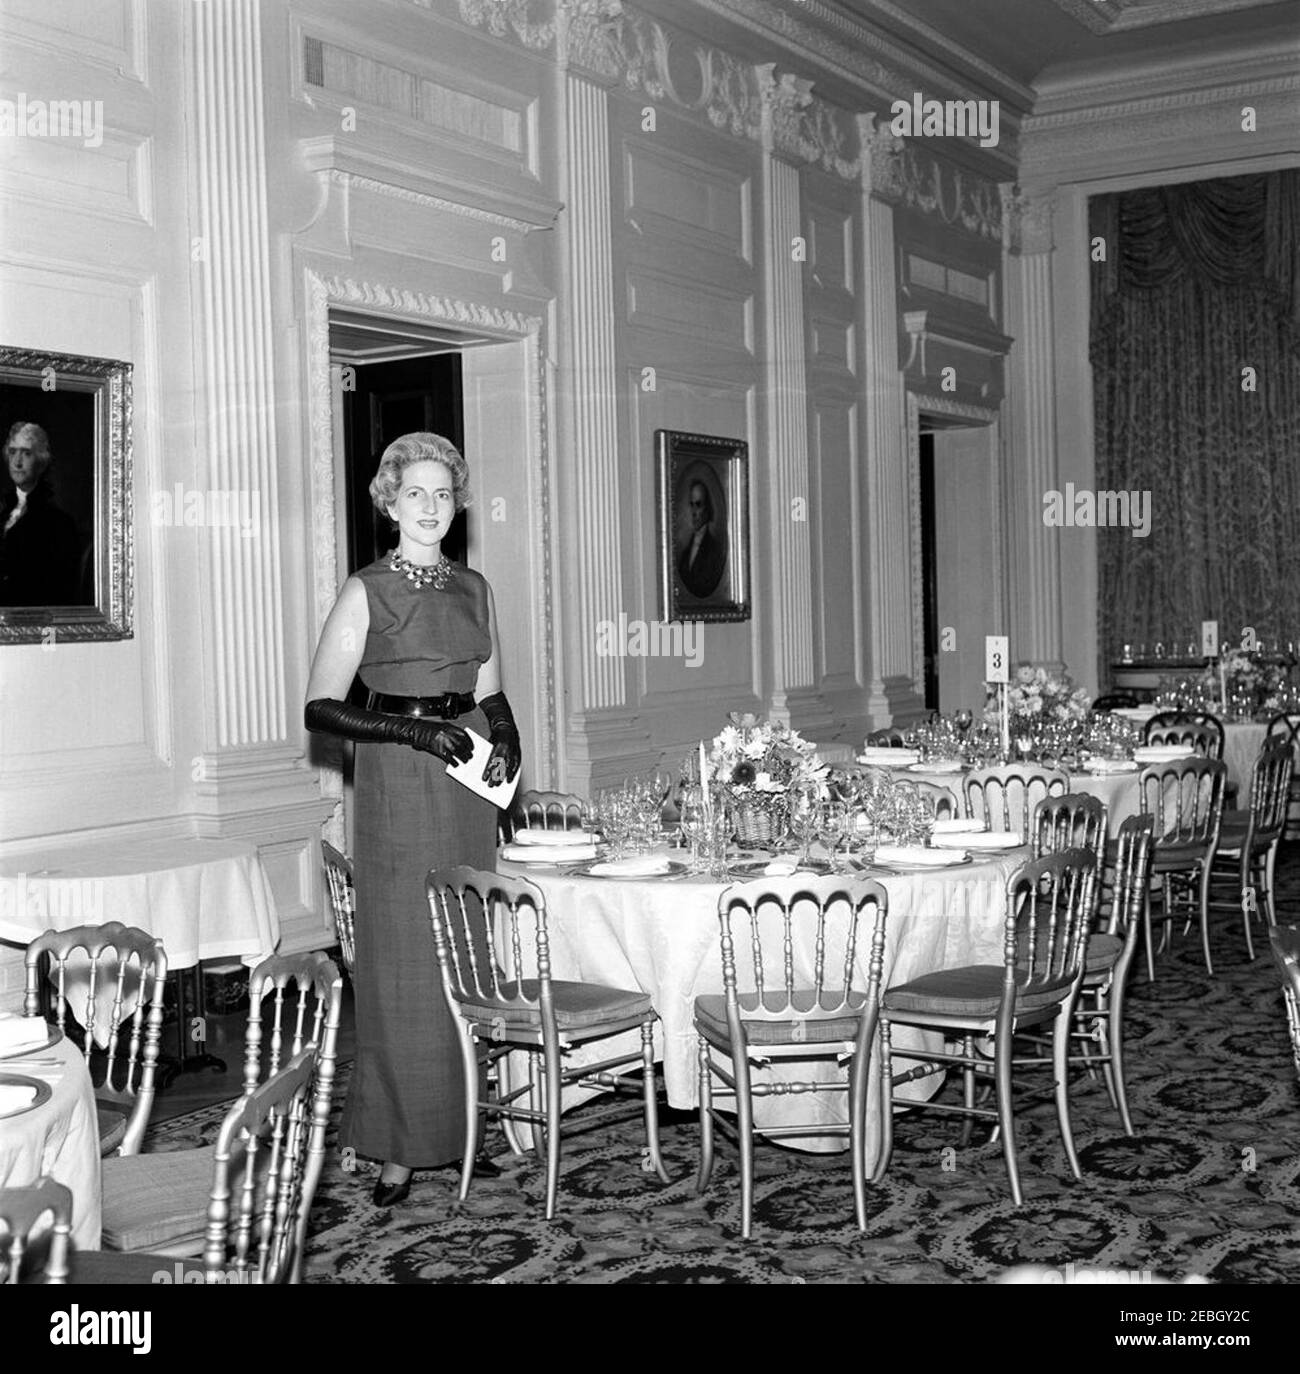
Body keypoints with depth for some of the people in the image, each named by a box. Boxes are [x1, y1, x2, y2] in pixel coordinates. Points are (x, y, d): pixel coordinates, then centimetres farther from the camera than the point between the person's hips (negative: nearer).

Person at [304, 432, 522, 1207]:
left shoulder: (474, 588, 11)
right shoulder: (366, 592, -4)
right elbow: (321, 707, -9)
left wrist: (508, 741, 0)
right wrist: (412, 730, -19)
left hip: (468, 781, 5)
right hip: (397, 789, -5)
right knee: (402, 963, -3)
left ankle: (457, 1128, 19)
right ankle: (399, 1149, 5)